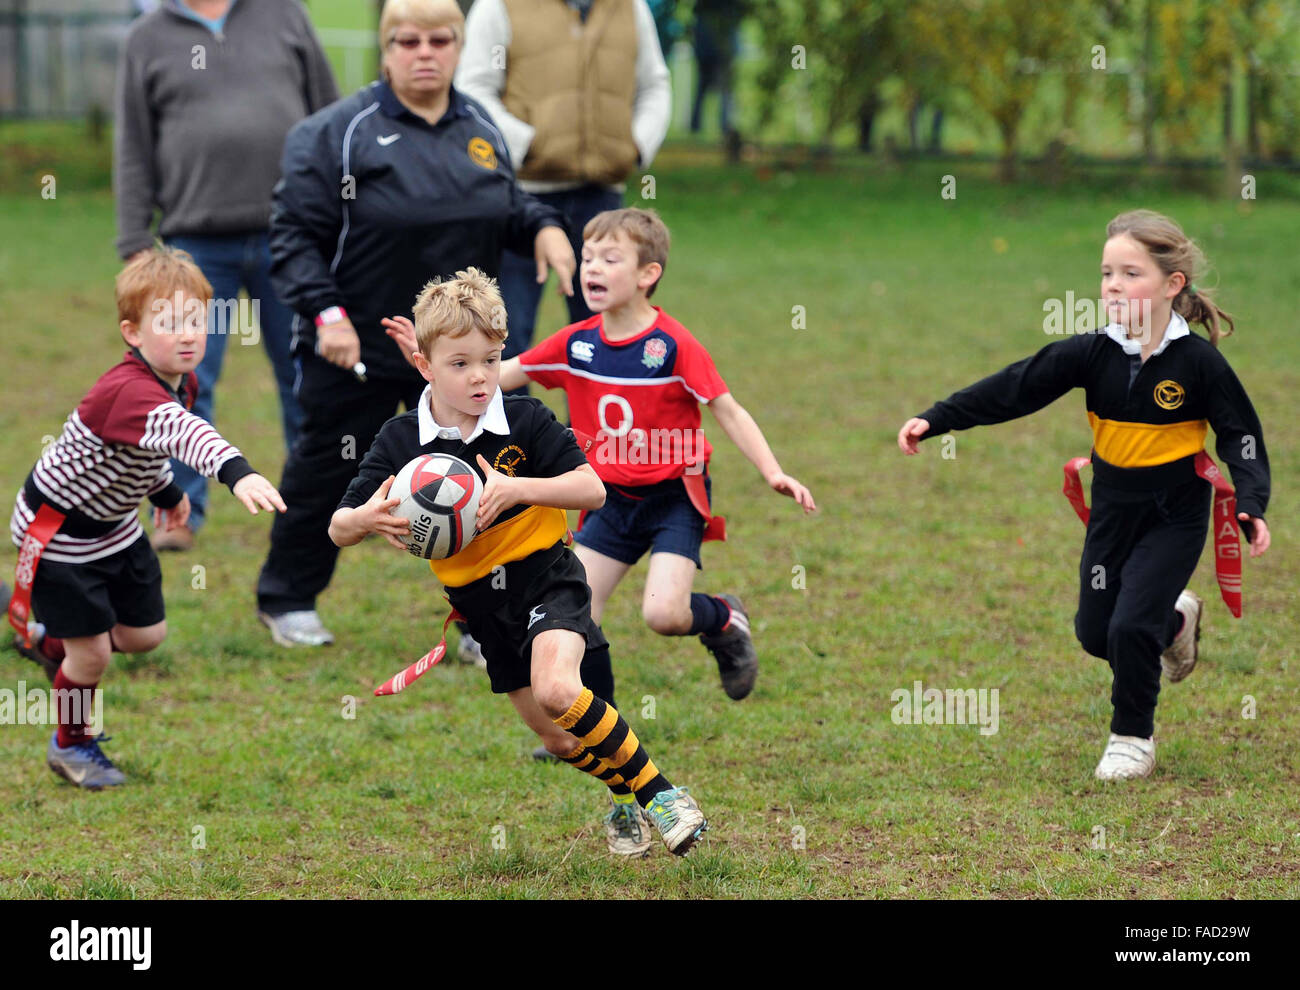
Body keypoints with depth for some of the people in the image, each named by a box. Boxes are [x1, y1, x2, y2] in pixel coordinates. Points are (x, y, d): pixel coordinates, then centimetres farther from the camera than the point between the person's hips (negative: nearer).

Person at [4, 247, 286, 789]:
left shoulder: (181, 380, -6)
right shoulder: (127, 390, -38)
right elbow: (178, 432, -58)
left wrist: (165, 490, 26)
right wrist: (236, 471, -73)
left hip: (115, 525, 9)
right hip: (57, 531, -9)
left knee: (144, 634, 13)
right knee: (91, 653, -2)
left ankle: (50, 642, 41)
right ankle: (71, 745, 25)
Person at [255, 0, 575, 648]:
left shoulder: (479, 131, 8)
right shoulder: (339, 133, -9)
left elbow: (507, 208, 22)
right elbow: (295, 233, -11)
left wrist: (542, 227, 0)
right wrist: (325, 312, -21)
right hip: (354, 349, -4)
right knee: (328, 473, 8)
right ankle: (287, 601, 26)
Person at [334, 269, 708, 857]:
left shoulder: (524, 421, -12)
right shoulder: (400, 441, -6)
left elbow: (592, 489, -19)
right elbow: (338, 529, -7)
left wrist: (517, 488, -34)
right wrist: (367, 519, -32)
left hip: (544, 572, -4)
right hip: (479, 602, 4)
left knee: (557, 693, -31)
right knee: (564, 743, 9)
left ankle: (660, 794, -16)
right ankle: (623, 794, 40)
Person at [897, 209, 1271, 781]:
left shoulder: (1198, 362, -17)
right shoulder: (1092, 354, -9)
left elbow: (1240, 436, -11)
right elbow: (1014, 388, -11)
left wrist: (1251, 506, -25)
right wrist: (937, 419, -17)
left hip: (1173, 516, -4)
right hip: (1112, 508, 5)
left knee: (1130, 627, -13)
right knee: (1094, 633, 10)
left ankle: (1133, 737, 11)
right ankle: (1173, 621, 42)